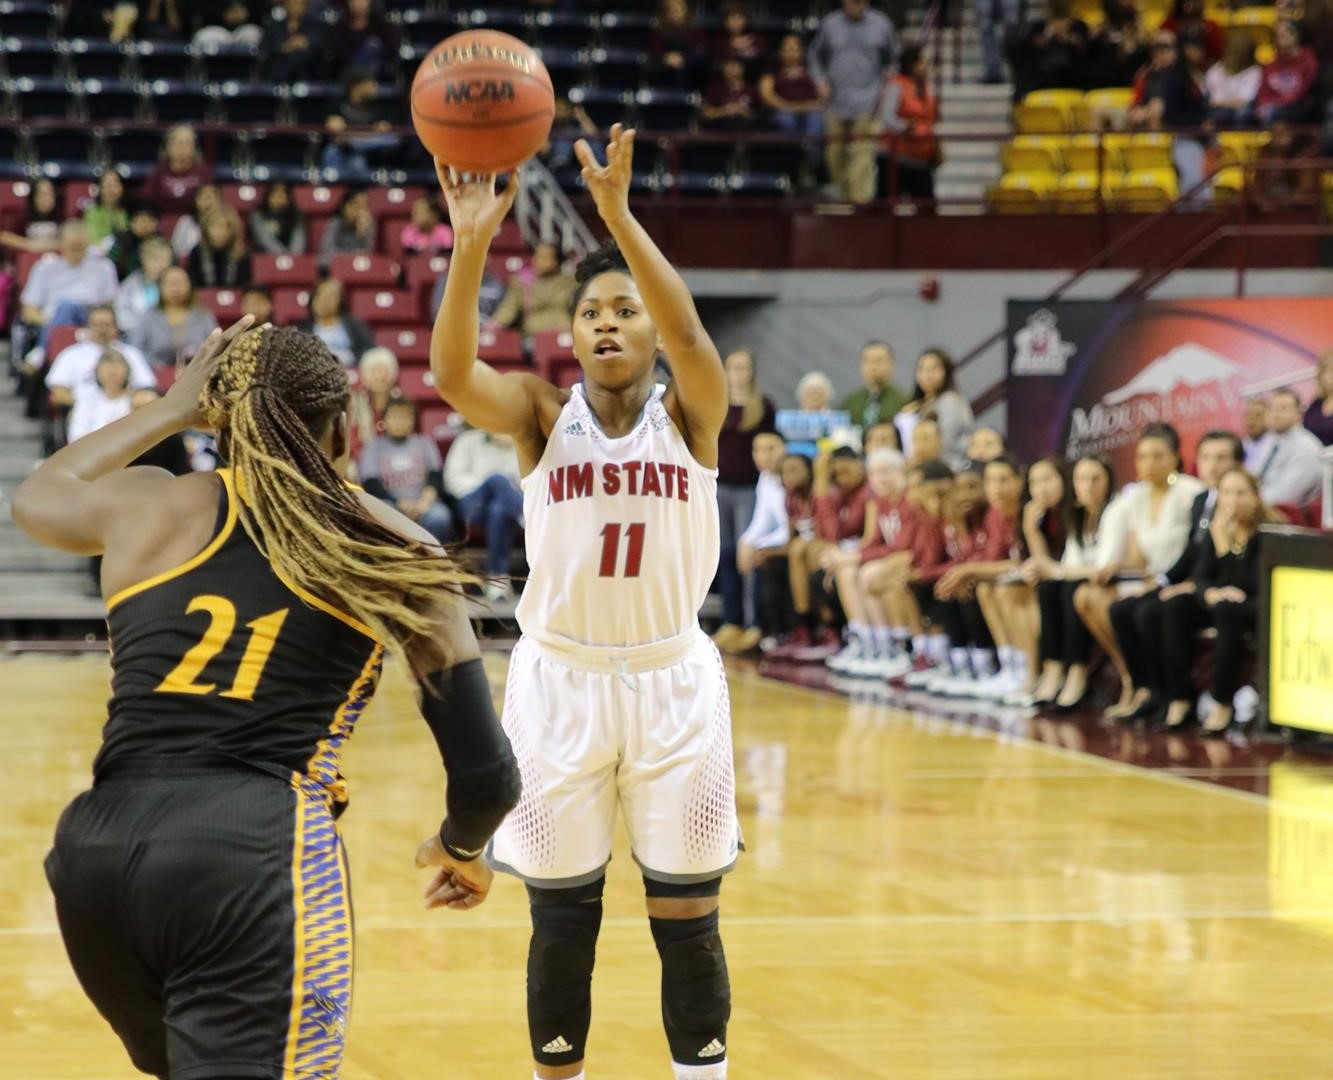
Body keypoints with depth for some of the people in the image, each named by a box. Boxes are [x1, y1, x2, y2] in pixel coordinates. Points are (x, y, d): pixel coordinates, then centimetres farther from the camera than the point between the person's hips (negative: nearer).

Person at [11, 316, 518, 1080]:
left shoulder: (147, 507, 15)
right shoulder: (393, 552, 10)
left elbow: (37, 496, 41)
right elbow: (488, 775, 10)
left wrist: (174, 409, 44)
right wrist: (462, 847, 32)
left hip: (99, 848, 5)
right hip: (261, 857, -5)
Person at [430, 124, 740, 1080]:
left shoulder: (691, 414, -4)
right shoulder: (544, 416, -2)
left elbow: (689, 333, -26)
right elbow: (453, 371, -21)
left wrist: (618, 214, -39)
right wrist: (472, 244, -37)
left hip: (673, 682, 0)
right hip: (560, 680, 1)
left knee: (688, 921, 3)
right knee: (562, 919, 6)